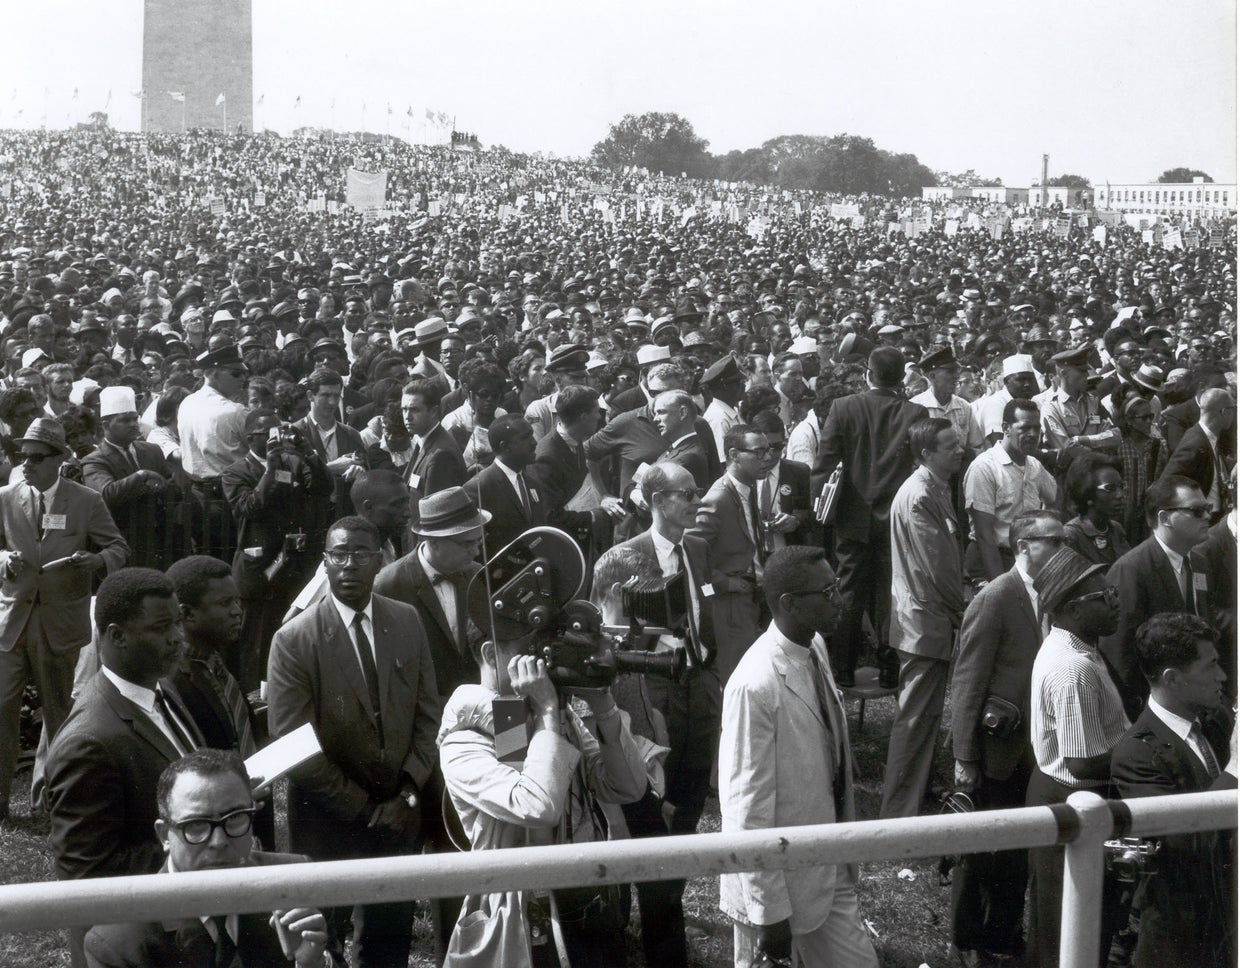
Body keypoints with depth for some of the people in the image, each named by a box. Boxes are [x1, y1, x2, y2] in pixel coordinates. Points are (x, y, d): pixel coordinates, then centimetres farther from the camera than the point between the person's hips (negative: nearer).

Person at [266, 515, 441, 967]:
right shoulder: (293, 640, -13)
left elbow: (427, 712, 7)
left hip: (401, 812, 3)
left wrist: (409, 790, -4)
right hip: (331, 824, -3)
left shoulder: (407, 620, 1)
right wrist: (364, 810, -12)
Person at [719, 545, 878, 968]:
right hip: (778, 880, -7)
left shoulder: (816, 646, -2)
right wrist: (769, 910, -17)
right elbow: (748, 806, -22)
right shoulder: (756, 685, -26)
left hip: (832, 870, 7)